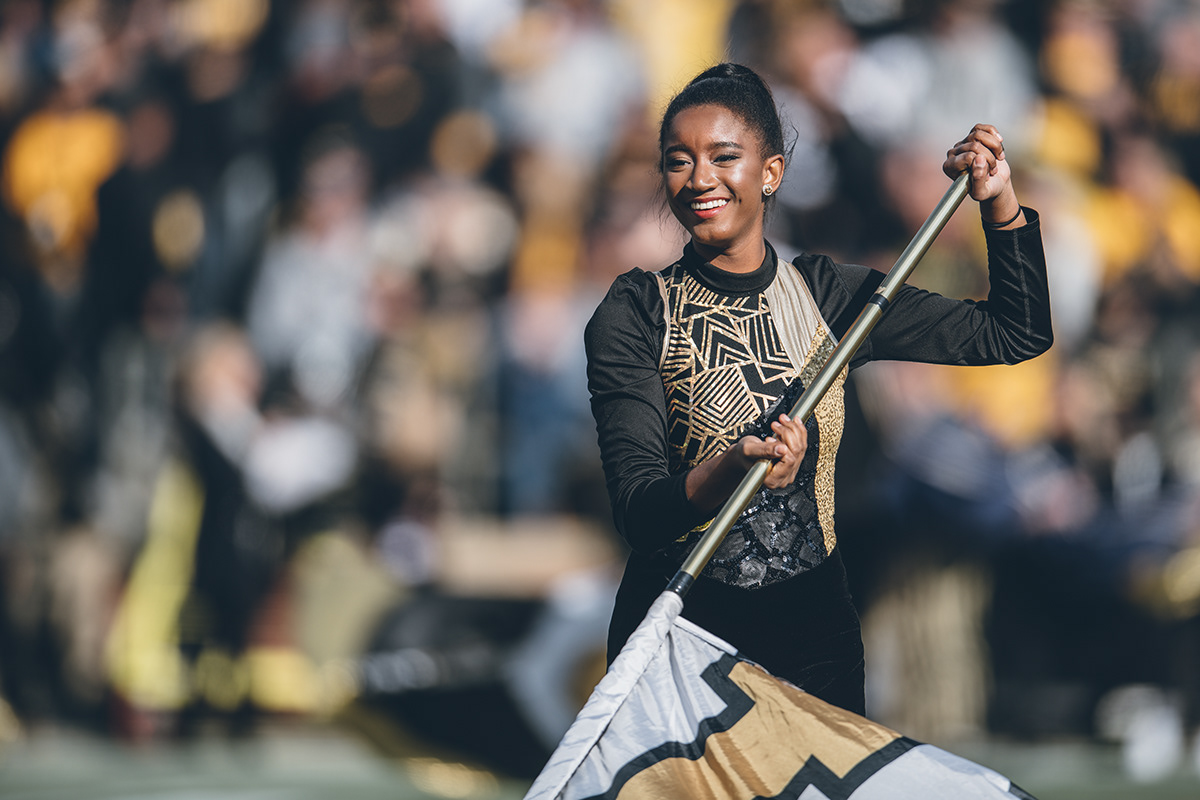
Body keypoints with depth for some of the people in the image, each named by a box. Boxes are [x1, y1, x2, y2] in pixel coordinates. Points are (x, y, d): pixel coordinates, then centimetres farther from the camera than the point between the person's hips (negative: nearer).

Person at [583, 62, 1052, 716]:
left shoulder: (826, 295, 3)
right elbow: (636, 509, -17)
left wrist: (1000, 202, -4)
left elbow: (1017, 334, 9)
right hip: (679, 627, -3)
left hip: (814, 626, 3)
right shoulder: (634, 314, -7)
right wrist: (724, 474, -38)